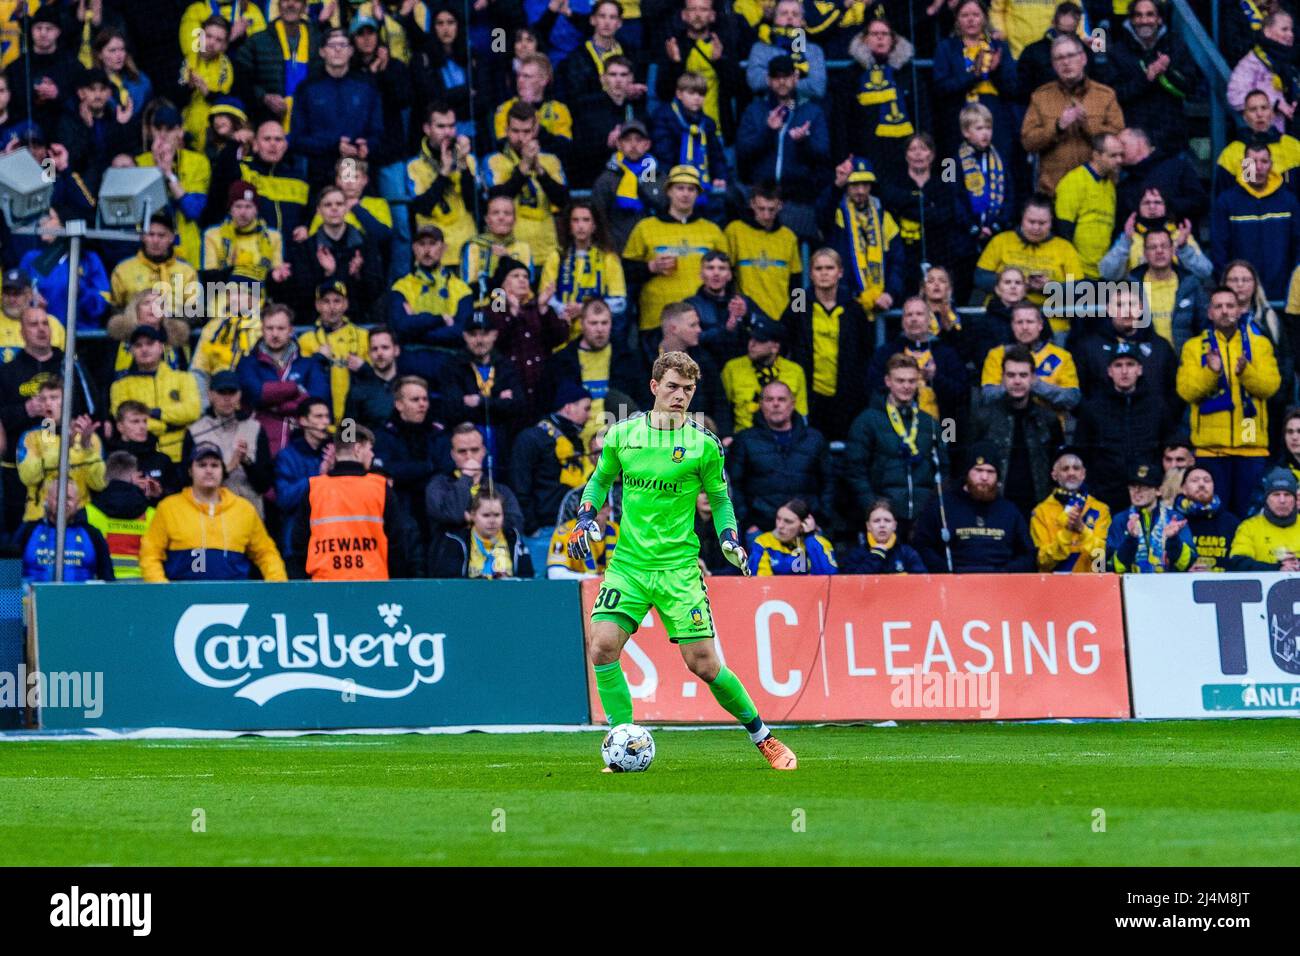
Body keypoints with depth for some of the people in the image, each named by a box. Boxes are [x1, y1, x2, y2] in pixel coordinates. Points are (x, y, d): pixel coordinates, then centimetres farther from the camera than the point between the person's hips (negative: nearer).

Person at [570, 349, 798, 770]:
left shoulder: (703, 444, -1)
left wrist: (729, 537, -6)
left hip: (678, 568, -2)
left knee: (703, 663, -4)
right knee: (603, 645, -16)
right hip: (628, 562, 2)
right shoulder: (623, 434, 4)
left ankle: (762, 736, 15)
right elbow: (601, 478, 20)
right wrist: (586, 517, 4)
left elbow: (720, 498, 11)